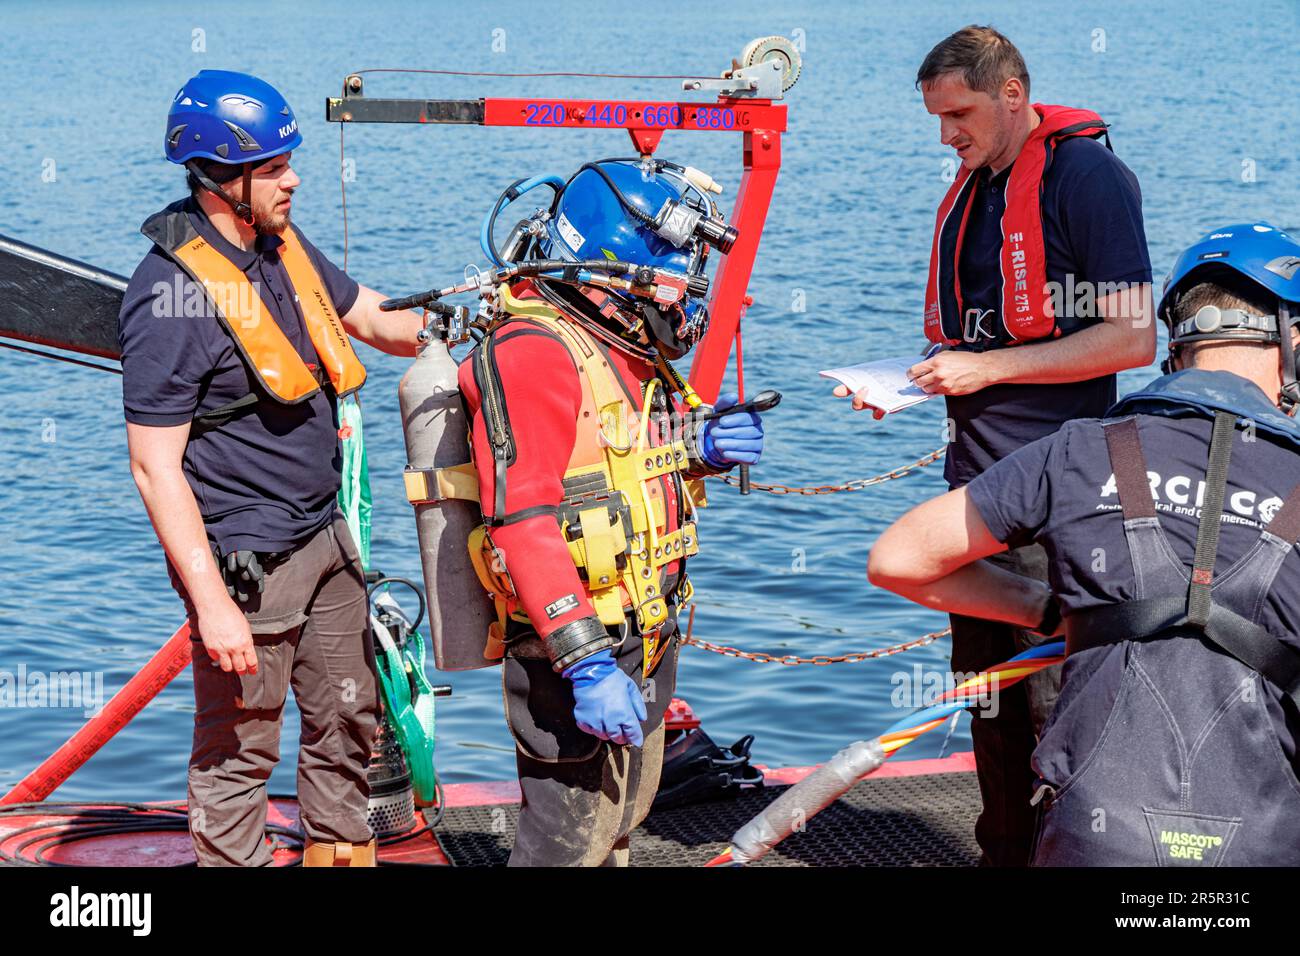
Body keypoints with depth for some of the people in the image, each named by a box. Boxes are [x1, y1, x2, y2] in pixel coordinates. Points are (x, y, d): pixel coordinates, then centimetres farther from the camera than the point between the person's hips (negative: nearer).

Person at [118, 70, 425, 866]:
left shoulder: (285, 246, 5)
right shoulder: (171, 294, -20)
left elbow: (373, 321, 18)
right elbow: (155, 467, -20)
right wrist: (211, 603, -23)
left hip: (326, 539, 9)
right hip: (246, 561, -8)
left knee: (348, 724, 18)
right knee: (240, 749, 4)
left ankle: (343, 853, 34)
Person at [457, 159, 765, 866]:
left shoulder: (627, 347, 11)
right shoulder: (532, 350, -19)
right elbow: (522, 519, -26)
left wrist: (703, 447, 1)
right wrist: (587, 662, -31)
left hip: (646, 639, 10)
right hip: (572, 648, -10)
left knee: (619, 823, 21)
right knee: (571, 840, -3)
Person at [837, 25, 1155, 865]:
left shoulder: (1086, 174, -10)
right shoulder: (972, 192, 16)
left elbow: (1132, 338, -16)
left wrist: (988, 369, -16)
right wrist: (904, 381, 6)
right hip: (976, 478, 9)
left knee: (1055, 692, -4)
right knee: (985, 686, 14)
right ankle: (1005, 850, 26)